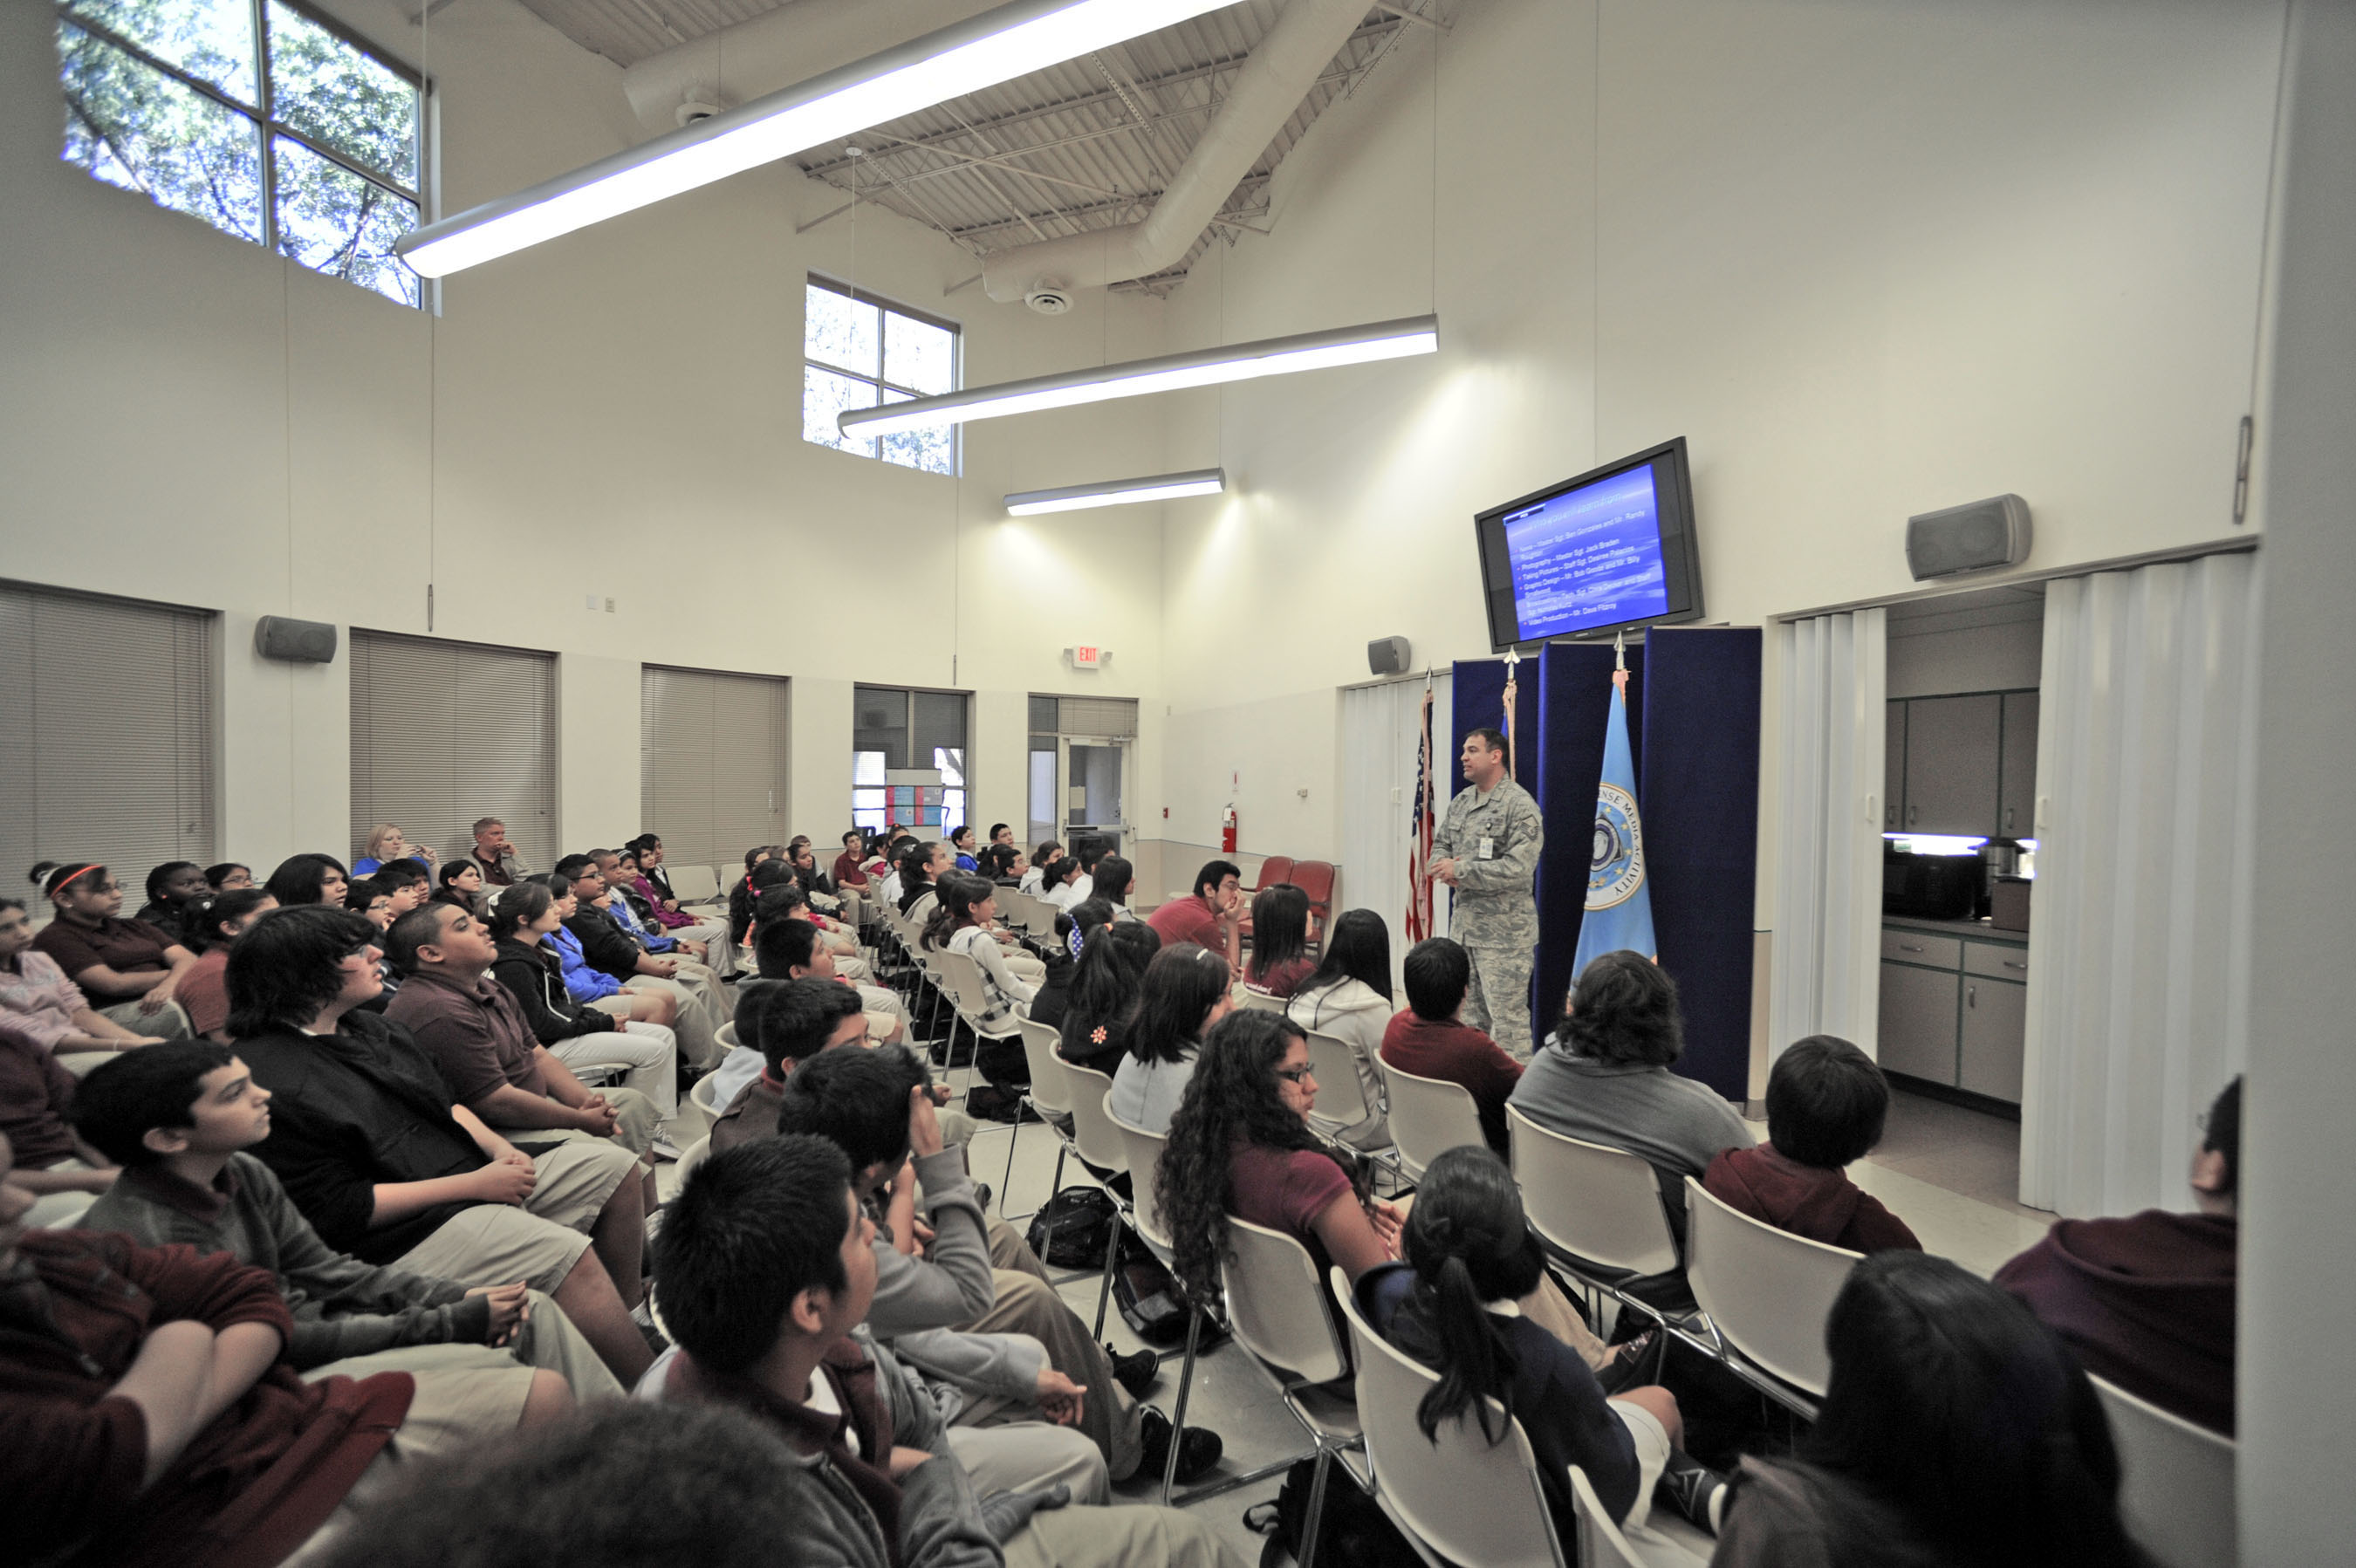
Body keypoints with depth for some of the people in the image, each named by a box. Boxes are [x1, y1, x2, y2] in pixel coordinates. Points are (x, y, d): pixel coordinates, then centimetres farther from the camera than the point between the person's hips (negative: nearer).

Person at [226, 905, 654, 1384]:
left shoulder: (364, 1026, 11)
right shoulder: (274, 1085, -17)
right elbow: (338, 1211, -18)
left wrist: (499, 1149, 1)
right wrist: (473, 1184, -18)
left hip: (477, 1177, 10)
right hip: (404, 1231, -10)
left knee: (615, 1166, 2)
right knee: (569, 1255, -27)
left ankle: (626, 1322, 11)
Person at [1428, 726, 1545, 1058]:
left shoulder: (1520, 805, -14)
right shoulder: (1461, 801, 12)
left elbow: (1518, 869, -22)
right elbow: (1440, 844, 20)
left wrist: (1461, 871, -17)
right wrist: (1443, 865, -4)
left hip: (1503, 930, -8)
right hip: (1463, 922, 8)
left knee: (1507, 1018, -2)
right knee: (1470, 1014, 18)